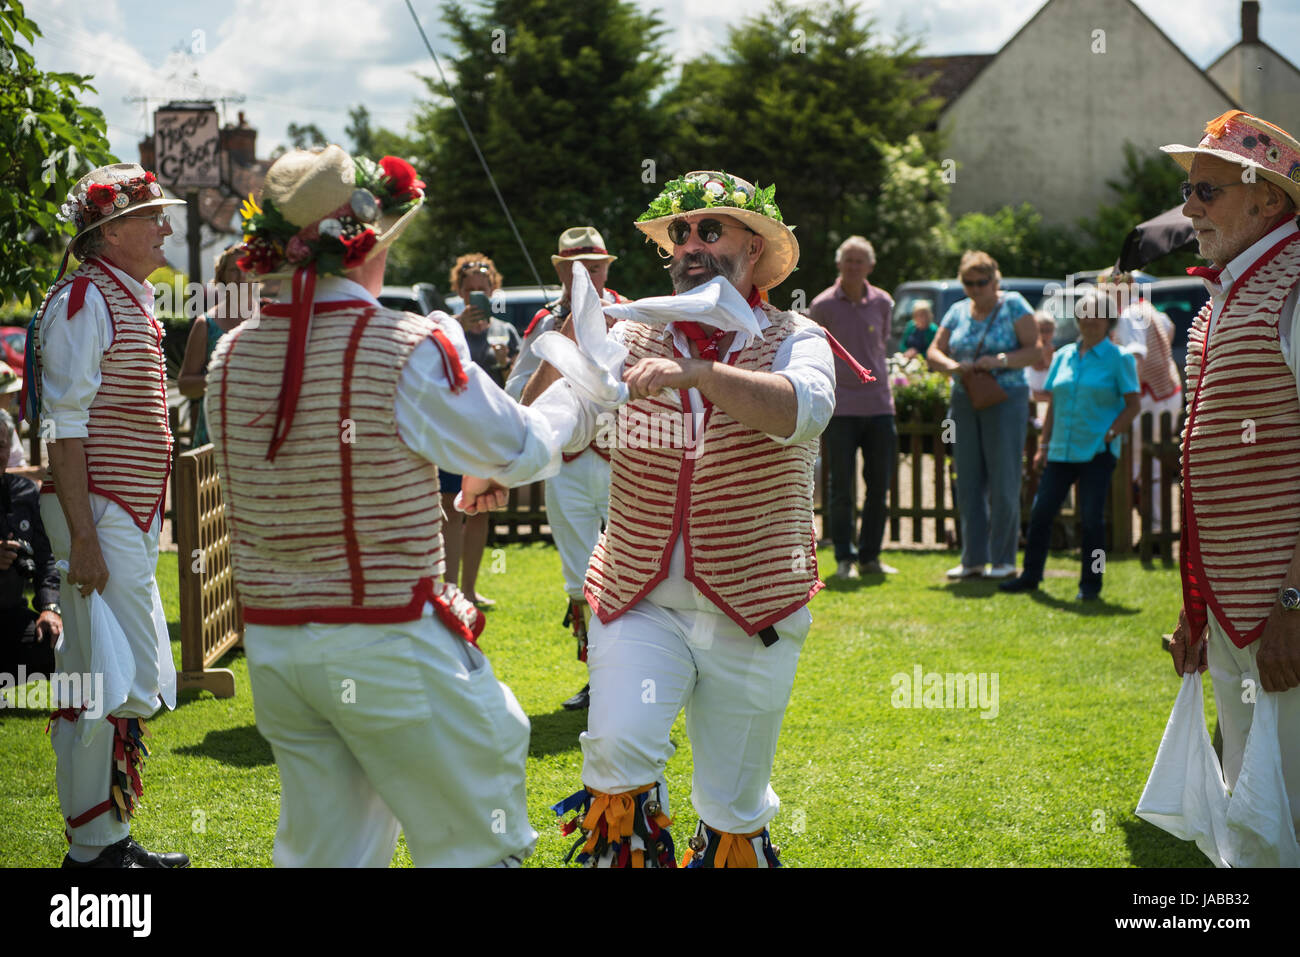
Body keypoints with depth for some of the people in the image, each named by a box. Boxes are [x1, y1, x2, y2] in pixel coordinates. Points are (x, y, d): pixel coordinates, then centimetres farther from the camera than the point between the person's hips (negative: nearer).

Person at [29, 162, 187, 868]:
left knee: (131, 683, 12)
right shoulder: (83, 298, -12)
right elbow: (64, 426, -18)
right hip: (100, 516, -10)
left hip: (131, 515, 10)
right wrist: (83, 536, -23)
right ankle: (94, 848, -3)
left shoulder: (131, 301, 18)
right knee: (115, 685, -9)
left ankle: (111, 837, 20)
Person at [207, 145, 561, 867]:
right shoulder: (409, 353, -15)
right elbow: (525, 453, -3)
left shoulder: (233, 355, 2)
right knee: (472, 846, 6)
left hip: (272, 640, 6)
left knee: (321, 851, 16)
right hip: (389, 644, -6)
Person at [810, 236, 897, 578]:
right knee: (841, 488, -2)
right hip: (841, 407, -3)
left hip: (878, 405, 3)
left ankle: (870, 556, 15)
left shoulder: (882, 303, 7)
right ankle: (844, 558, 5)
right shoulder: (823, 305, -3)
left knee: (879, 486, 5)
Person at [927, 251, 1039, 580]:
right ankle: (973, 559, 10)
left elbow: (1035, 351, -7)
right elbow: (933, 353, 10)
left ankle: (1004, 559, 2)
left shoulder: (1013, 305, -1)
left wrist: (1000, 361, -21)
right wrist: (952, 365, -12)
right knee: (968, 482, 4)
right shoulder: (957, 312, 12)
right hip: (964, 402, 5)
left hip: (1005, 401, -5)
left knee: (1003, 483, -5)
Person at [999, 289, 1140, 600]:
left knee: (1091, 516, -3)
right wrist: (1044, 445, 12)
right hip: (1062, 449, 5)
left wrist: (1111, 434, -14)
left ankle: (1090, 584, 7)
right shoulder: (1063, 356, 12)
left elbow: (1132, 405, -3)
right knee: (1041, 512, 5)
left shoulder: (1118, 359, -2)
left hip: (1097, 453, -5)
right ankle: (1031, 576, 16)